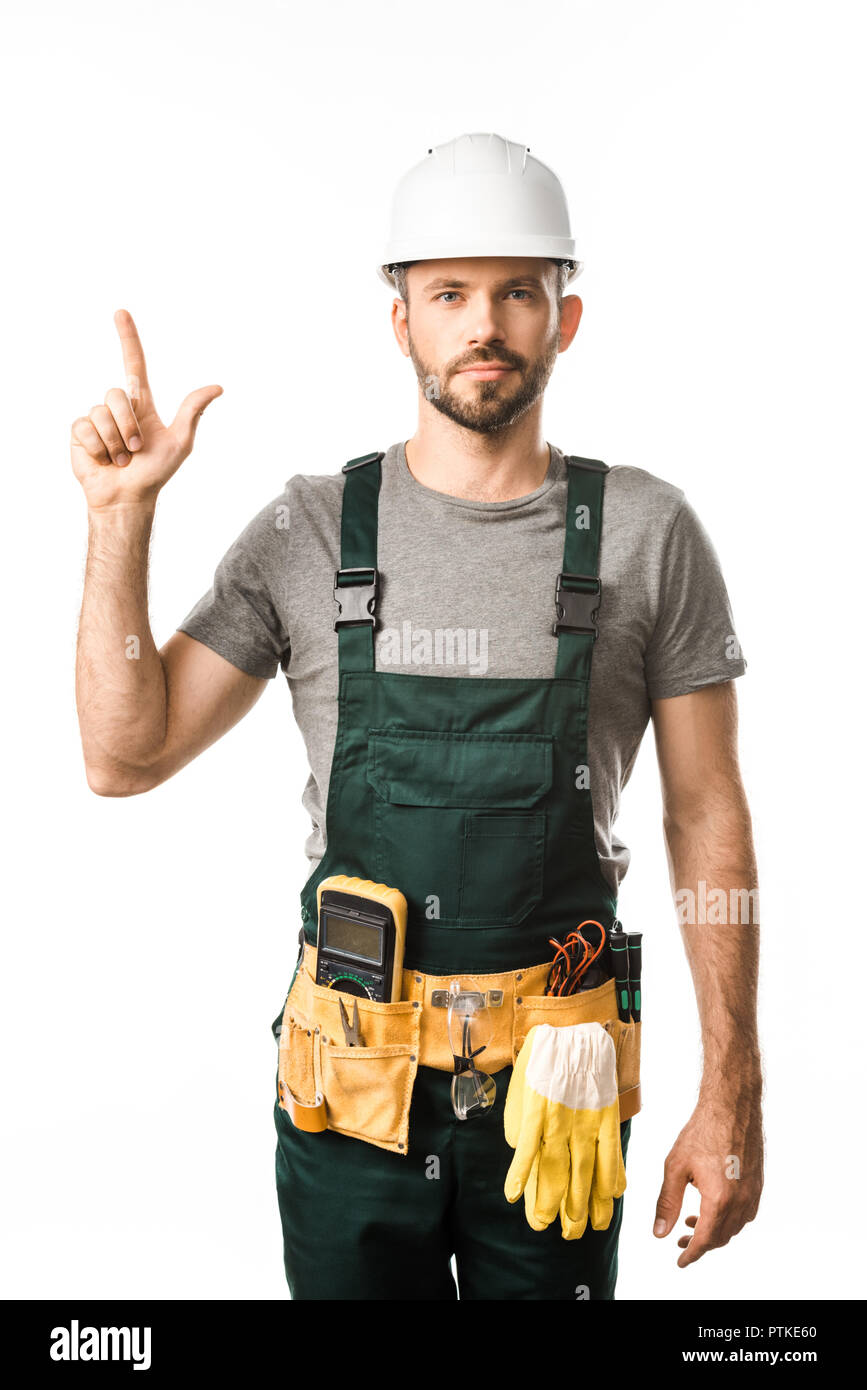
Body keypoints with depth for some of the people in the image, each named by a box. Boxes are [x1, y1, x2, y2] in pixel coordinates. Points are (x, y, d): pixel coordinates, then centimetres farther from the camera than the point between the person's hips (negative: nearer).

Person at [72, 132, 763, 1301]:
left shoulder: (648, 533, -4)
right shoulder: (308, 532, -1)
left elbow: (707, 817, -2)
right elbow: (126, 757, -3)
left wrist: (732, 1094, -4)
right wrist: (121, 517, -12)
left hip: (555, 1085, 0)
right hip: (348, 1077, 1)